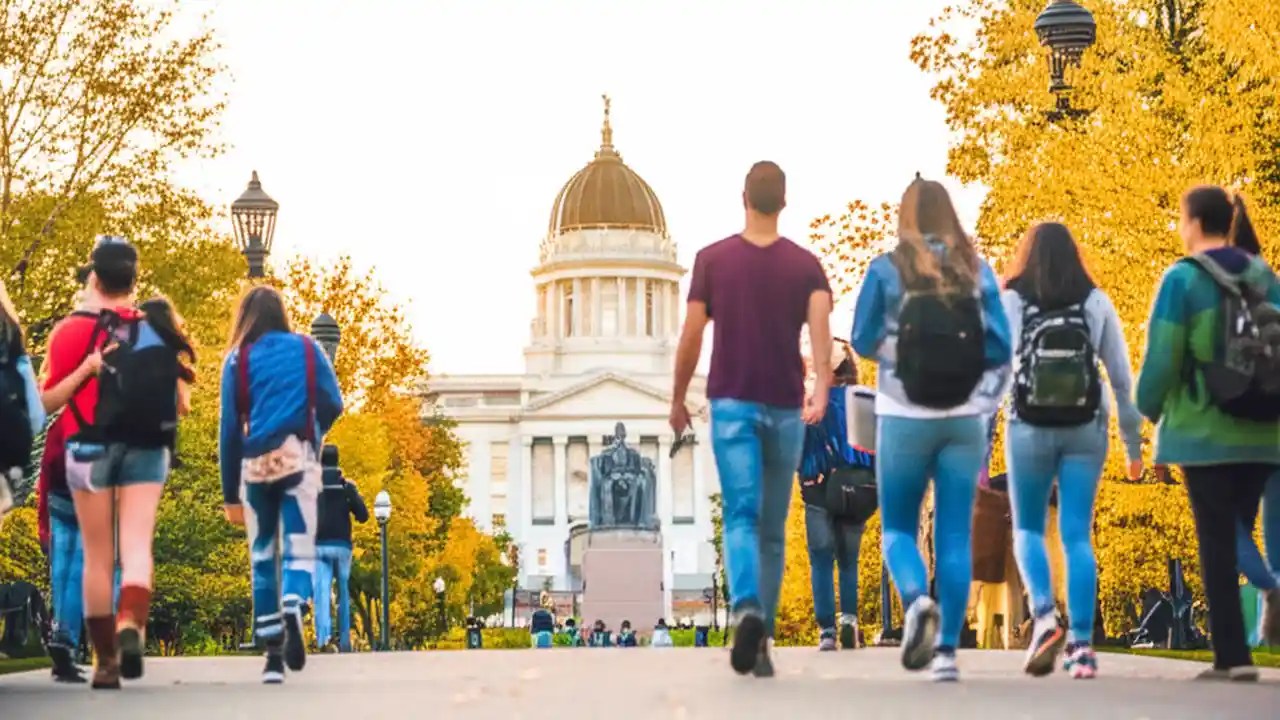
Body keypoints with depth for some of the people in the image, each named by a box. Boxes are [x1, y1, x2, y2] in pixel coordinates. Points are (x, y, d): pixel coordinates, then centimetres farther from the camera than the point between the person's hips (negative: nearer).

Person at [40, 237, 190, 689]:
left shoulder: (73, 330, -1)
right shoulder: (161, 332, 7)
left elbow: (48, 401, -4)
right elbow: (181, 406, 9)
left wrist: (87, 368, -10)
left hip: (91, 449, -1)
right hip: (147, 450, 1)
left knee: (97, 557, 6)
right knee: (137, 546, -5)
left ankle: (105, 659, 7)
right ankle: (131, 625, -32)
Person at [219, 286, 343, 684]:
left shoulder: (237, 359, 5)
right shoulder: (307, 349, 7)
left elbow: (229, 428, 3)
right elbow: (332, 404, 0)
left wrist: (231, 495, 6)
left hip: (255, 465, 1)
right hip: (297, 459, -1)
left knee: (262, 558, 11)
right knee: (298, 548, -2)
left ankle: (273, 656, 8)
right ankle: (293, 609, -35)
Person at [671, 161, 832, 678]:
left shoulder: (713, 259, 1)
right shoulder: (805, 264, 4)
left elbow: (691, 336, -1)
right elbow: (820, 323, -15)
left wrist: (678, 399, 10)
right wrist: (822, 388, -25)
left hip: (732, 403, -1)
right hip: (785, 407, 2)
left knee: (741, 516, -9)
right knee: (773, 529, 11)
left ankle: (748, 610, -36)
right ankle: (763, 642, 15)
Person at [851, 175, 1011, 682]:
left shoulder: (887, 270, -4)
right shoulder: (977, 271, 2)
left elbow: (864, 342, 2)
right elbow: (999, 348, 1)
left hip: (905, 419, -2)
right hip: (965, 421, 2)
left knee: (898, 526, 11)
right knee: (955, 535, 6)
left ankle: (916, 600, -18)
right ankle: (947, 649, 2)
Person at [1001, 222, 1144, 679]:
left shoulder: (1010, 303, 0)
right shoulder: (1096, 303, 4)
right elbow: (1122, 377, 4)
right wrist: (1133, 444, 10)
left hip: (1029, 431, -1)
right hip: (1084, 431, 1)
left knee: (1028, 529, 13)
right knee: (1077, 535, 5)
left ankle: (1044, 616, -10)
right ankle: (1081, 644, 0)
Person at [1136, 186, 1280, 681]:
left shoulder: (1183, 278, -7)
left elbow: (1162, 355, -9)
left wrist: (1150, 409, 7)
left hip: (1205, 433, -5)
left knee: (1215, 541, 0)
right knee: (1236, 535, 12)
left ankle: (1233, 656, -3)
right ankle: (1234, 650, 10)